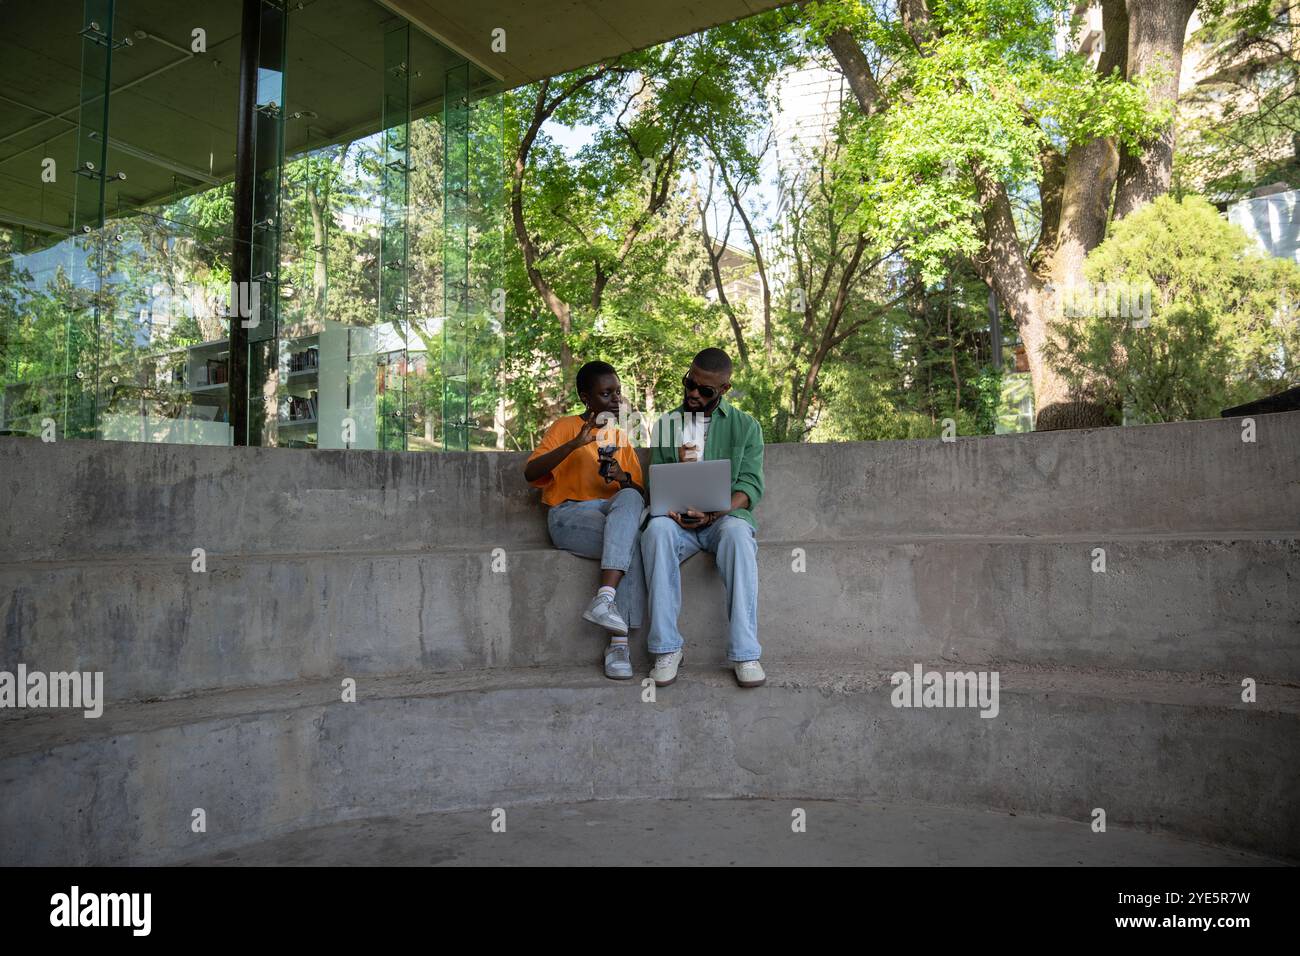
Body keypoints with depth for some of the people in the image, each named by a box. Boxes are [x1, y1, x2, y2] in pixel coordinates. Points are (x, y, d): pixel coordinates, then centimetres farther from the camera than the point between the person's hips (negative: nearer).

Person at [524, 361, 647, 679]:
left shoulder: (621, 436, 21)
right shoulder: (565, 427, 8)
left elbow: (640, 493, 15)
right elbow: (530, 473, -7)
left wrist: (624, 478, -8)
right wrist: (575, 444, -18)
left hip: (613, 513, 4)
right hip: (568, 515, -3)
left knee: (630, 499, -33)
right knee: (629, 539, -32)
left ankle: (604, 599, -40)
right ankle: (618, 641, -32)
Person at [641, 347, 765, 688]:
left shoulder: (745, 426, 10)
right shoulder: (665, 425, 15)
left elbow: (750, 485, 0)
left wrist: (713, 514, -18)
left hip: (724, 516, -1)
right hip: (678, 518, 1)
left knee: (737, 532, -38)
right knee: (657, 528, -34)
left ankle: (745, 653, -36)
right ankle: (666, 647, -31)